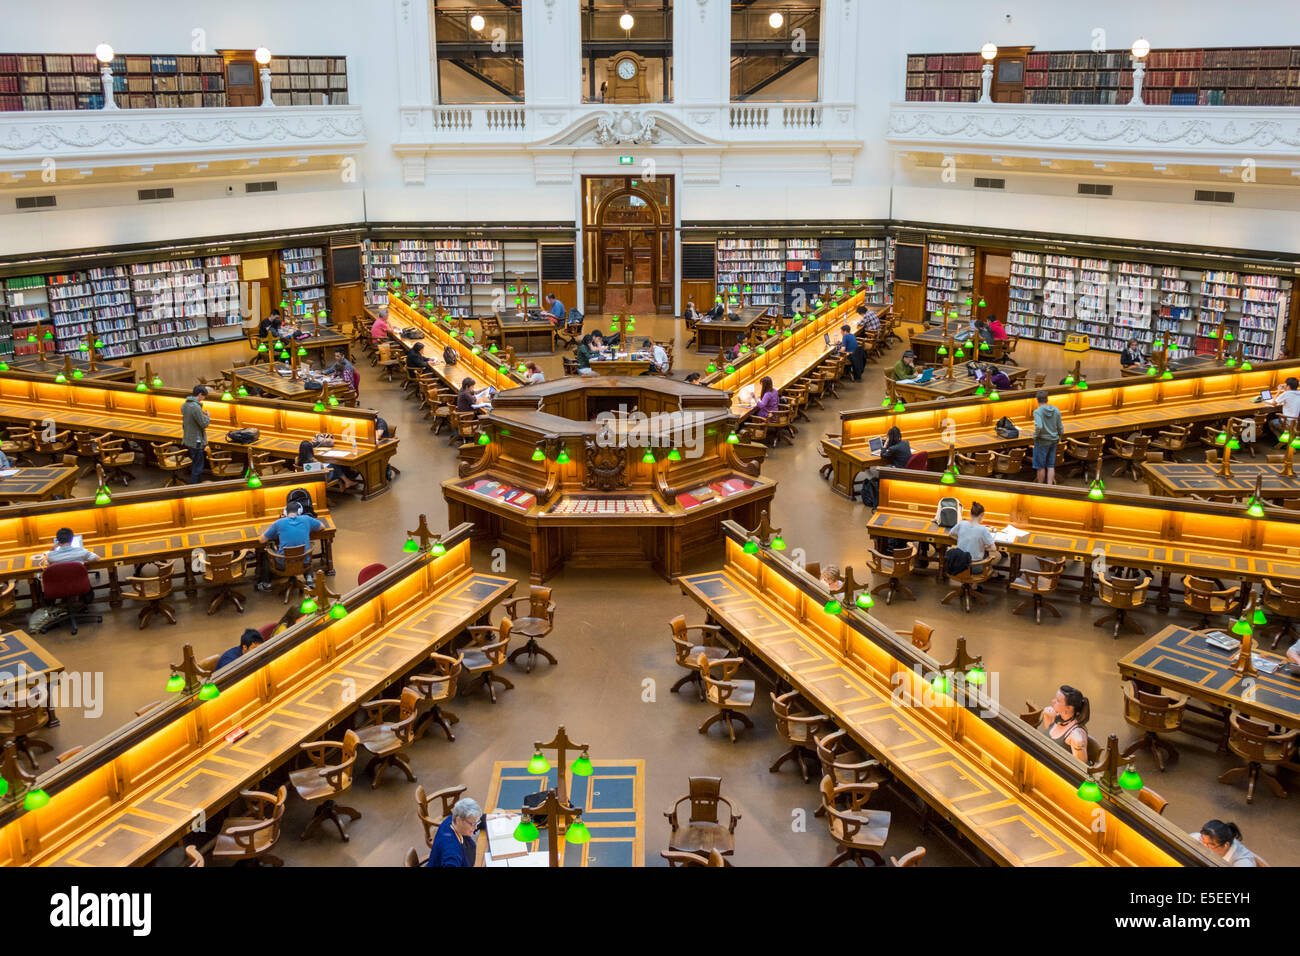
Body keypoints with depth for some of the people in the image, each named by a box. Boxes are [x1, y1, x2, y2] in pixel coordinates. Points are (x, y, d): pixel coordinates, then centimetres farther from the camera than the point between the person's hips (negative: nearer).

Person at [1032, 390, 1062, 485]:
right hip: (1053, 441, 5)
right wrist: (1058, 438, 20)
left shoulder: (1037, 411, -16)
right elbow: (1060, 428, 4)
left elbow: (1039, 426, -29)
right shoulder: (1056, 410, 0)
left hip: (1042, 441, -5)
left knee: (1040, 466, 5)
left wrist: (1035, 436, -12)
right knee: (1050, 466, 10)